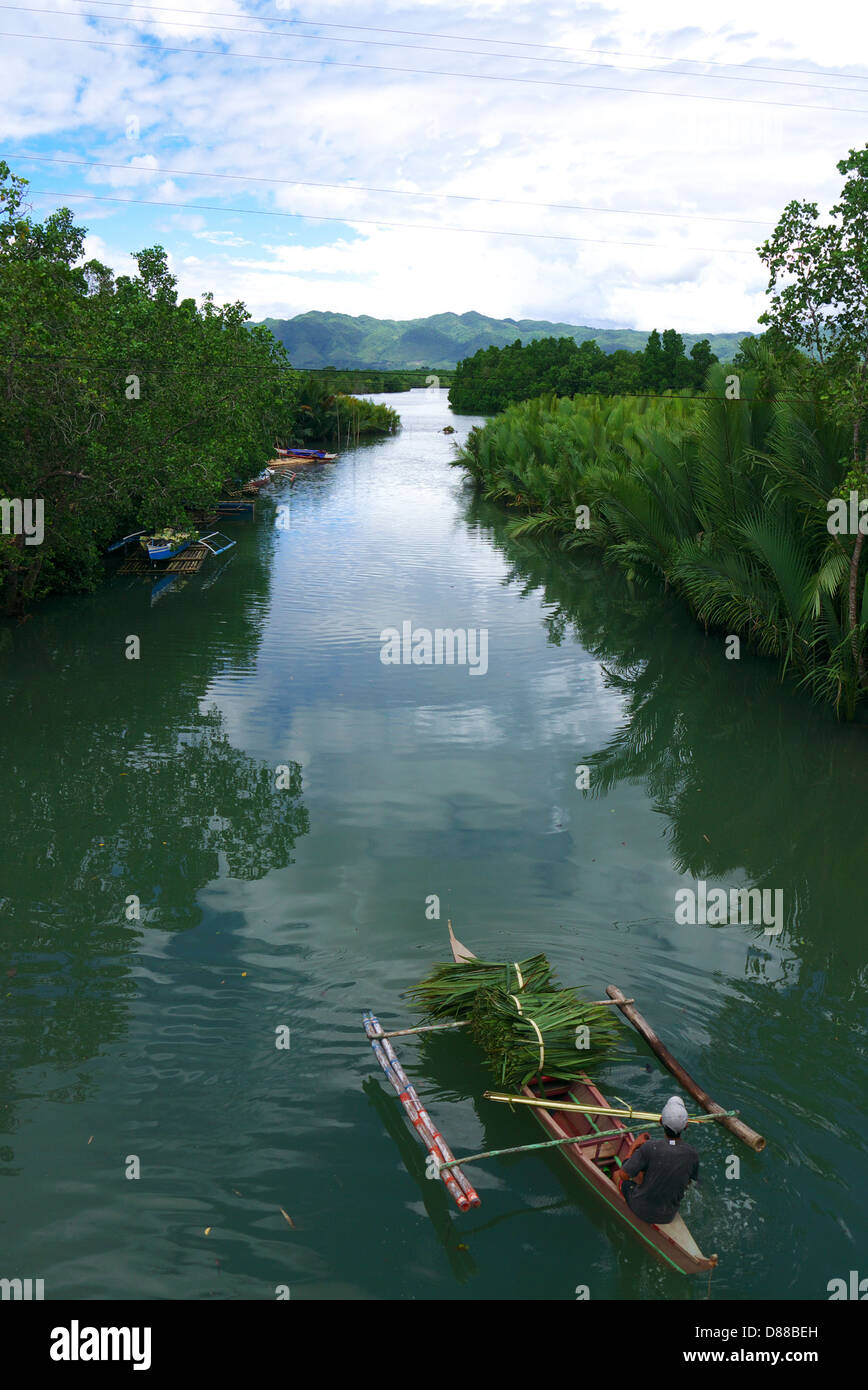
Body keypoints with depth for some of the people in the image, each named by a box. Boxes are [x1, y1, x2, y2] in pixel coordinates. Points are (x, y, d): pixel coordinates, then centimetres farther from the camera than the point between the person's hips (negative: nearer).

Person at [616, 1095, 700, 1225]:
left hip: (642, 1211, -4)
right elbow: (692, 1181, 1)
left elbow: (624, 1175, -19)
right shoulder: (692, 1154, -18)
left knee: (617, 1176, 24)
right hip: (669, 1216, 4)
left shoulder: (650, 1147, -28)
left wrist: (634, 1146, -6)